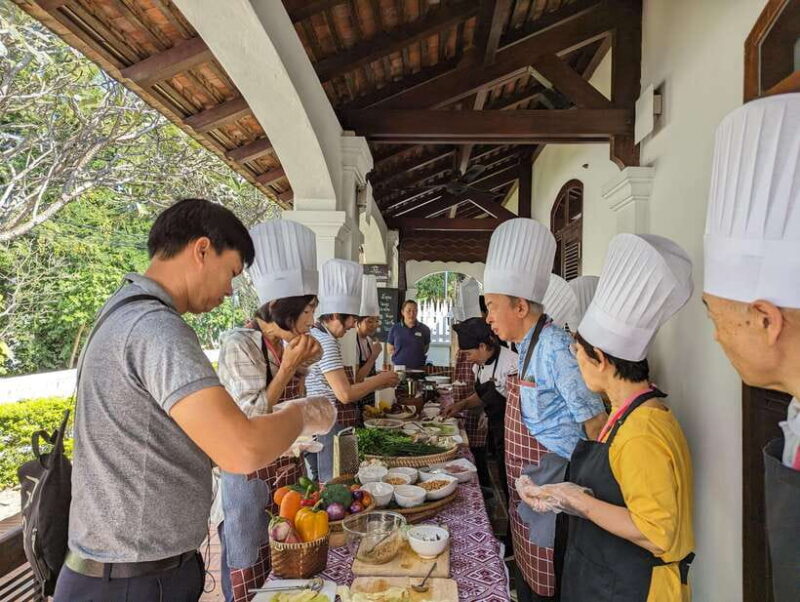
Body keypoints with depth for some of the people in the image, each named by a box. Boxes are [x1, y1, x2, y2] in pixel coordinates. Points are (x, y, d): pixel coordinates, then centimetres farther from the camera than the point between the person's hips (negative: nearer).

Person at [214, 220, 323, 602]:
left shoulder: (289, 345, 3)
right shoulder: (239, 345, -18)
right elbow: (249, 420, -20)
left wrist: (304, 367, -4)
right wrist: (288, 367, -23)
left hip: (290, 472, 7)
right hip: (252, 479, -7)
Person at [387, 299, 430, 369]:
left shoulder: (424, 329, 4)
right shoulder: (395, 329, 5)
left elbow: (426, 349, 13)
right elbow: (390, 350, 11)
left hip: (418, 369, 0)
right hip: (399, 368, 0)